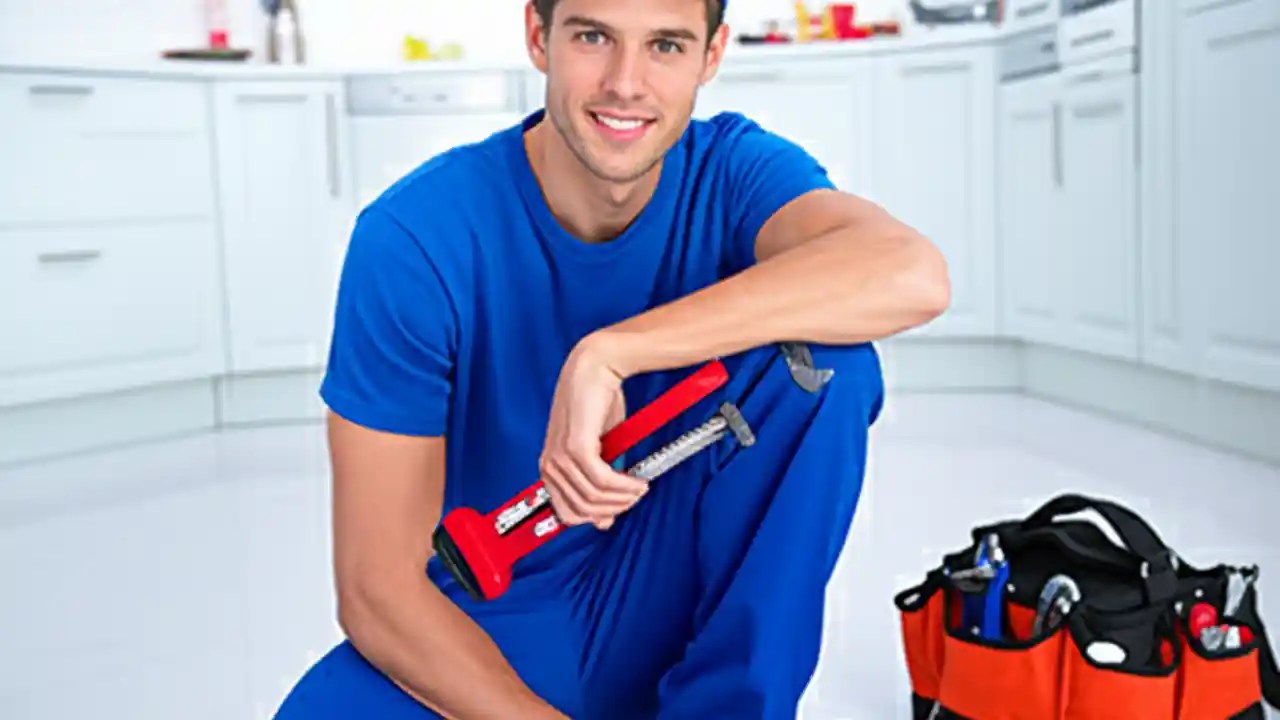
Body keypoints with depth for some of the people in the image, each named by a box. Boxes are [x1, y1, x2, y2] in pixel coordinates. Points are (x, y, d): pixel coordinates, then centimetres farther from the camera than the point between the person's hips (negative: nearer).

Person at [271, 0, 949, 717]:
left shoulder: (733, 171, -10)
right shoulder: (415, 237, -17)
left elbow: (911, 274, -34)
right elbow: (377, 586, -16)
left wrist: (608, 353, -37)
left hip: (668, 609, 3)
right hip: (479, 638, -2)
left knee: (823, 353, -22)